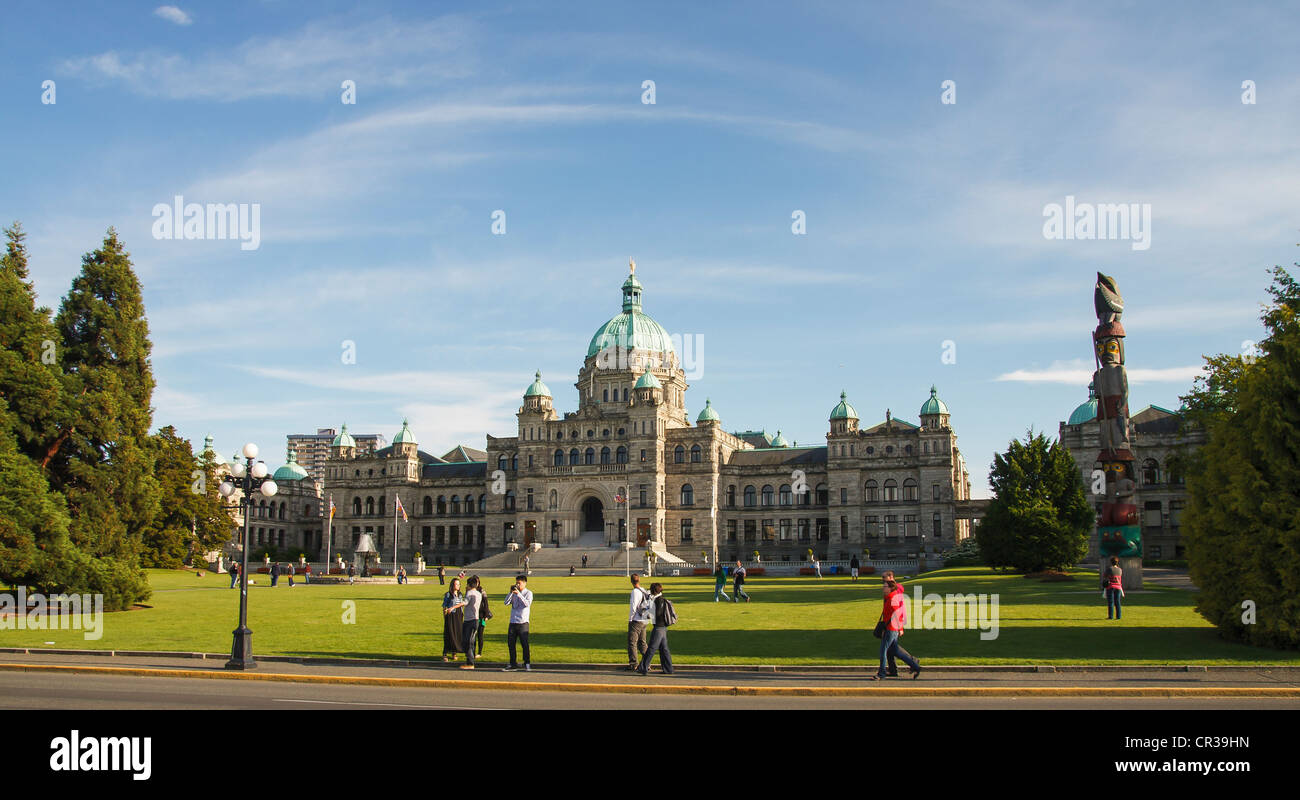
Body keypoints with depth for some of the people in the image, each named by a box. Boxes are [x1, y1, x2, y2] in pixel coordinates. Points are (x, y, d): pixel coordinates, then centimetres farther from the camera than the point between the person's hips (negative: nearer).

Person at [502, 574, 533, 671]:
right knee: (510, 644, 6)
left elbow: (527, 603, -17)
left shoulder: (528, 593, 0)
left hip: (523, 623, -5)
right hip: (513, 622, 5)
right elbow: (506, 602, 3)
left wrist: (519, 594, -21)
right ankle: (512, 664, 15)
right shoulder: (514, 593, 12)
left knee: (524, 644, -3)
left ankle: (527, 664, 5)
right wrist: (511, 592, -7)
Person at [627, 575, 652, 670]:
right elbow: (648, 606, 12)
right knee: (642, 642, 15)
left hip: (636, 621, -8)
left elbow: (633, 607, -17)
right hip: (644, 621, 8)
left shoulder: (635, 592, -14)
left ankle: (633, 664, -3)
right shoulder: (645, 592, 9)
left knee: (632, 642, -2)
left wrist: (630, 619, -7)